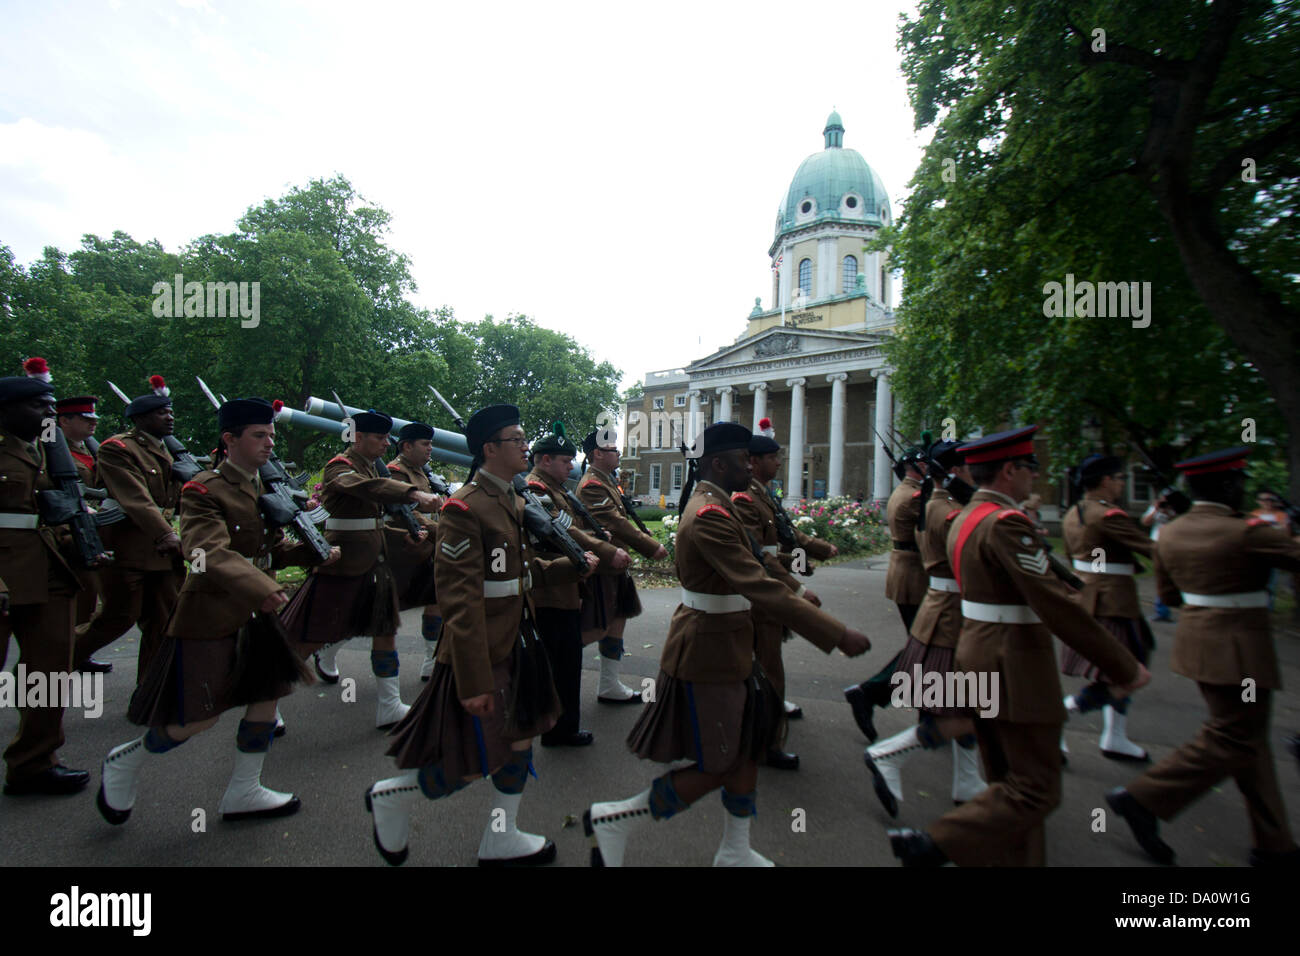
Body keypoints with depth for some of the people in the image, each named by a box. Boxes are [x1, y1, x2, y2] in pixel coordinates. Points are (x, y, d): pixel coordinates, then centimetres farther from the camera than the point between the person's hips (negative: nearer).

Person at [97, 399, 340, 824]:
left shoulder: (265, 489, 9)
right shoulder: (204, 490, -16)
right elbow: (211, 553, -32)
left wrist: (314, 551, -4)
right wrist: (261, 589, -47)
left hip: (256, 613, 8)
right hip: (209, 616, -8)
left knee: (270, 694, 10)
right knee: (201, 717, 0)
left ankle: (243, 793, 26)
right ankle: (124, 763, 31)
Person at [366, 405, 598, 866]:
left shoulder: (514, 503, 9)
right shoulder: (464, 507, -21)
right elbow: (459, 600, -24)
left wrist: (572, 565, 5)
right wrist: (475, 682, -24)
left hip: (517, 648, 9)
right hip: (481, 656, -9)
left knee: (520, 742, 18)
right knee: (473, 765, 5)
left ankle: (501, 840, 38)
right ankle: (390, 796, 33)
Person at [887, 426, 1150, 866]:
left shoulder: (964, 518, 9)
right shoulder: (1006, 522, -22)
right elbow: (1056, 606, -23)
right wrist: (1123, 667, -14)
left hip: (979, 659, 10)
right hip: (1015, 670, -10)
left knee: (1008, 783, 19)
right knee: (1037, 789, 1)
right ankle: (932, 846, -2)